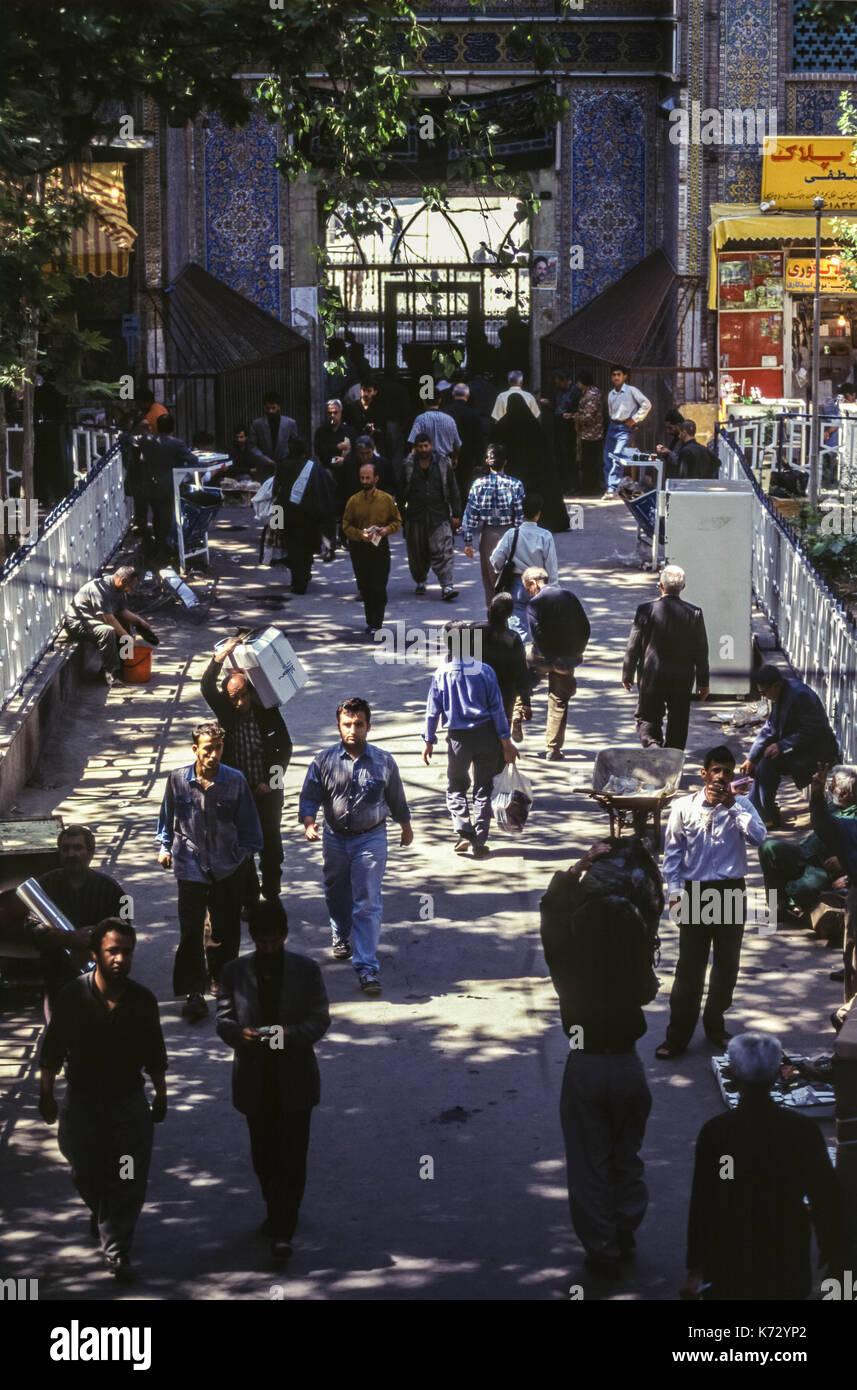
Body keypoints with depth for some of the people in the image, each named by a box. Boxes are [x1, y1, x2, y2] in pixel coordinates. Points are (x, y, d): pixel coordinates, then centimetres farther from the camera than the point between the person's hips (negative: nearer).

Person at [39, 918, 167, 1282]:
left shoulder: (143, 1000, -5)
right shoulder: (74, 996, -10)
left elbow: (155, 1055, 7)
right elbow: (52, 1049, -1)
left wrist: (160, 1098, 11)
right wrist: (46, 1095, -1)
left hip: (129, 1099, 0)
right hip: (81, 1099, 0)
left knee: (128, 1182, -4)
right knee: (86, 1174, 14)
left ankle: (116, 1250, 4)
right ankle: (101, 1213, 46)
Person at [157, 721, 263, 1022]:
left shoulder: (235, 781, -6)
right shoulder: (178, 780, -6)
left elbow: (248, 823, 5)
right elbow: (167, 817, 10)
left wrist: (245, 851, 1)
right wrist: (164, 847, 8)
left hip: (228, 868, 1)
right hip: (190, 867, -1)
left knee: (226, 929, 14)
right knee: (190, 932, -8)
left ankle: (218, 974, 38)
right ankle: (194, 994, -5)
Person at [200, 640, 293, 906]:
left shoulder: (268, 712, -7)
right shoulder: (225, 712, -6)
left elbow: (285, 747, 0)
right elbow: (206, 688, -22)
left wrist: (271, 781, -8)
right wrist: (220, 657, -35)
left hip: (267, 791, 0)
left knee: (271, 844, 10)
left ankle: (272, 896, 24)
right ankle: (249, 901, 14)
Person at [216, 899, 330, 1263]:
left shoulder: (306, 970, -3)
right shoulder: (235, 972, 0)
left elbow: (320, 1019, -3)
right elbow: (223, 1019, 3)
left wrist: (291, 1034, -23)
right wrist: (239, 1034, -21)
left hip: (294, 1079, -2)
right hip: (254, 1079, 2)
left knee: (291, 1157, -6)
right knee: (264, 1156, 14)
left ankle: (282, 1232, -3)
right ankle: (278, 1211, 36)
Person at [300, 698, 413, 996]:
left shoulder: (383, 761, -4)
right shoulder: (324, 761, -5)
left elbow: (396, 798, 9)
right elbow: (309, 797, -4)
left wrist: (406, 827, 22)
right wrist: (309, 823, -23)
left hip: (371, 839, -2)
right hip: (335, 839, 2)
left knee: (367, 904, -9)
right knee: (337, 896, 21)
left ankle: (367, 968, -10)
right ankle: (341, 937, 51)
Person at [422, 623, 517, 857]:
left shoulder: (441, 674, -6)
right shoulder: (484, 671, -6)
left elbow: (433, 710, -2)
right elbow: (497, 707, -5)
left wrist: (429, 741, 9)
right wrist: (506, 741, 0)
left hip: (458, 737, 0)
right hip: (486, 735, 0)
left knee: (456, 787, 17)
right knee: (483, 789, 11)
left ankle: (463, 830, -3)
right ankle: (479, 842, 9)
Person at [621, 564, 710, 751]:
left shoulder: (646, 610, -10)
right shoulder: (694, 614, -6)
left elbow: (633, 647, -4)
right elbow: (701, 651, 0)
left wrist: (627, 675, 10)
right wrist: (703, 682, 10)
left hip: (651, 679, -1)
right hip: (682, 682, 1)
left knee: (647, 719, 10)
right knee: (678, 725, 12)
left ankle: (652, 744, -18)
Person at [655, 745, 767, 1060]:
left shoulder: (740, 805, 0)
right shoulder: (684, 807, -2)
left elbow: (758, 836, -16)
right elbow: (672, 853, 2)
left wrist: (732, 806, -20)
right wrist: (675, 893, -4)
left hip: (731, 892, 1)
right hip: (695, 893, -1)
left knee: (727, 963, 11)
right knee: (689, 966, -1)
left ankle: (715, 1025, 29)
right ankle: (678, 1036, 5)